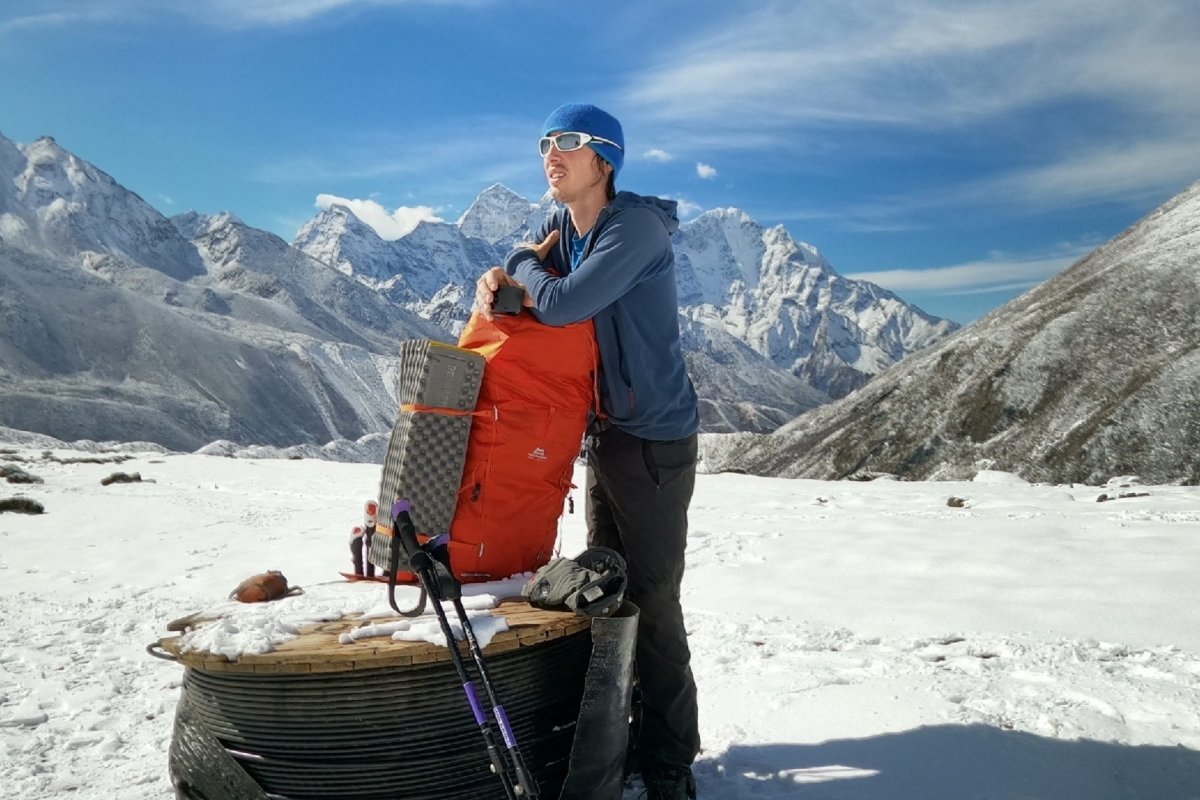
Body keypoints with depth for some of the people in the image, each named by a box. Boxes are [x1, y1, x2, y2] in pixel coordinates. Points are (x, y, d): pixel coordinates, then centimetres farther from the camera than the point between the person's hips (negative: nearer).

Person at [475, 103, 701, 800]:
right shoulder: (559, 232, 9)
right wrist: (493, 283, -8)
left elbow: (560, 306, -26)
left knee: (652, 600, -6)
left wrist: (524, 267, -5)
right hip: (605, 430, 9)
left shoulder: (638, 226, -17)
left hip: (655, 436, -9)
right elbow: (511, 293, 15)